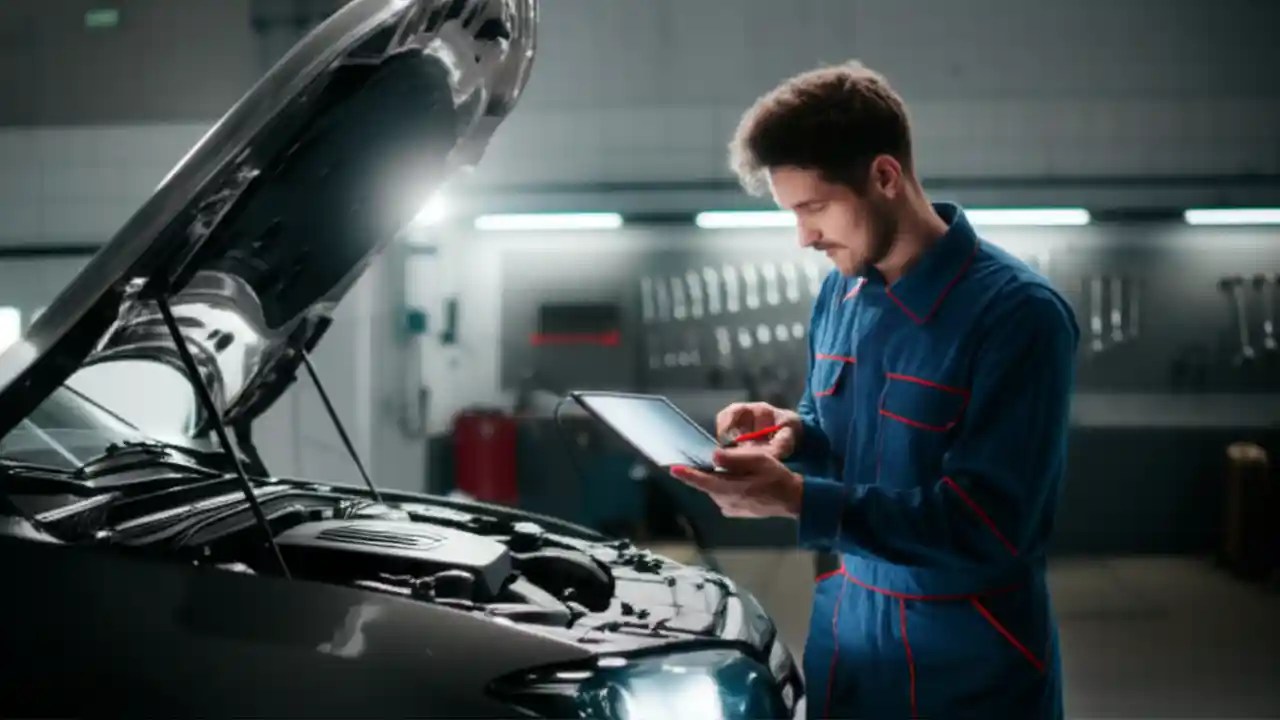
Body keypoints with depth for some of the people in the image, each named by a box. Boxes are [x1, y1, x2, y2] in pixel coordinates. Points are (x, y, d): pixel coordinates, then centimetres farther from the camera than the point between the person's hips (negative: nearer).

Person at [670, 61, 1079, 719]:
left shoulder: (1019, 314, -20)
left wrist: (797, 499, -30)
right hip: (845, 629, 6)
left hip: (967, 662, -6)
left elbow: (990, 526, -25)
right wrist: (792, 434, -6)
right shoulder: (838, 294, 3)